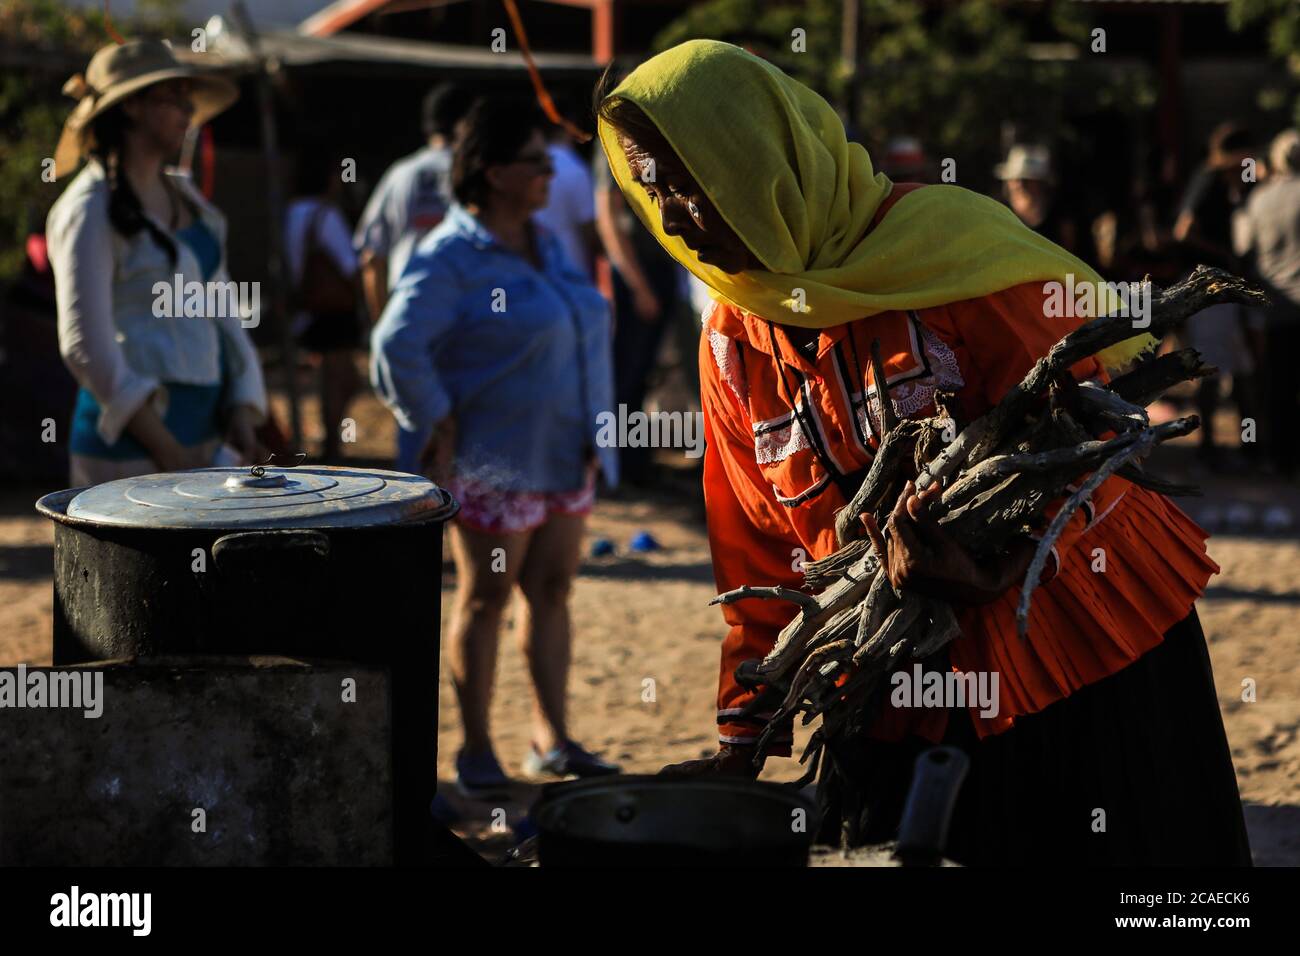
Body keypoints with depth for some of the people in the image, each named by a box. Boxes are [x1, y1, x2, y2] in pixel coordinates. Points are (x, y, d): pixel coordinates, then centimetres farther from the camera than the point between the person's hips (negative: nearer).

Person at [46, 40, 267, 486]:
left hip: (205, 436, 8)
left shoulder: (184, 196, 15)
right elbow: (85, 345, -15)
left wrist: (243, 412, 3)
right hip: (132, 447, -8)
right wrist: (167, 452, -17)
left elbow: (222, 309, 17)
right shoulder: (91, 212, -10)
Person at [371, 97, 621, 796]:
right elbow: (397, 343, -22)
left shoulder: (545, 244, 11)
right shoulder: (452, 257, -15)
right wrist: (441, 430, -17)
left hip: (563, 455, 7)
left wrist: (590, 435, 13)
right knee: (486, 600, 2)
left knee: (551, 593, 9)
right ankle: (476, 752, 11)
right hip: (495, 463, -7)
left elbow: (580, 335, 21)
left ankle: (551, 740, 17)